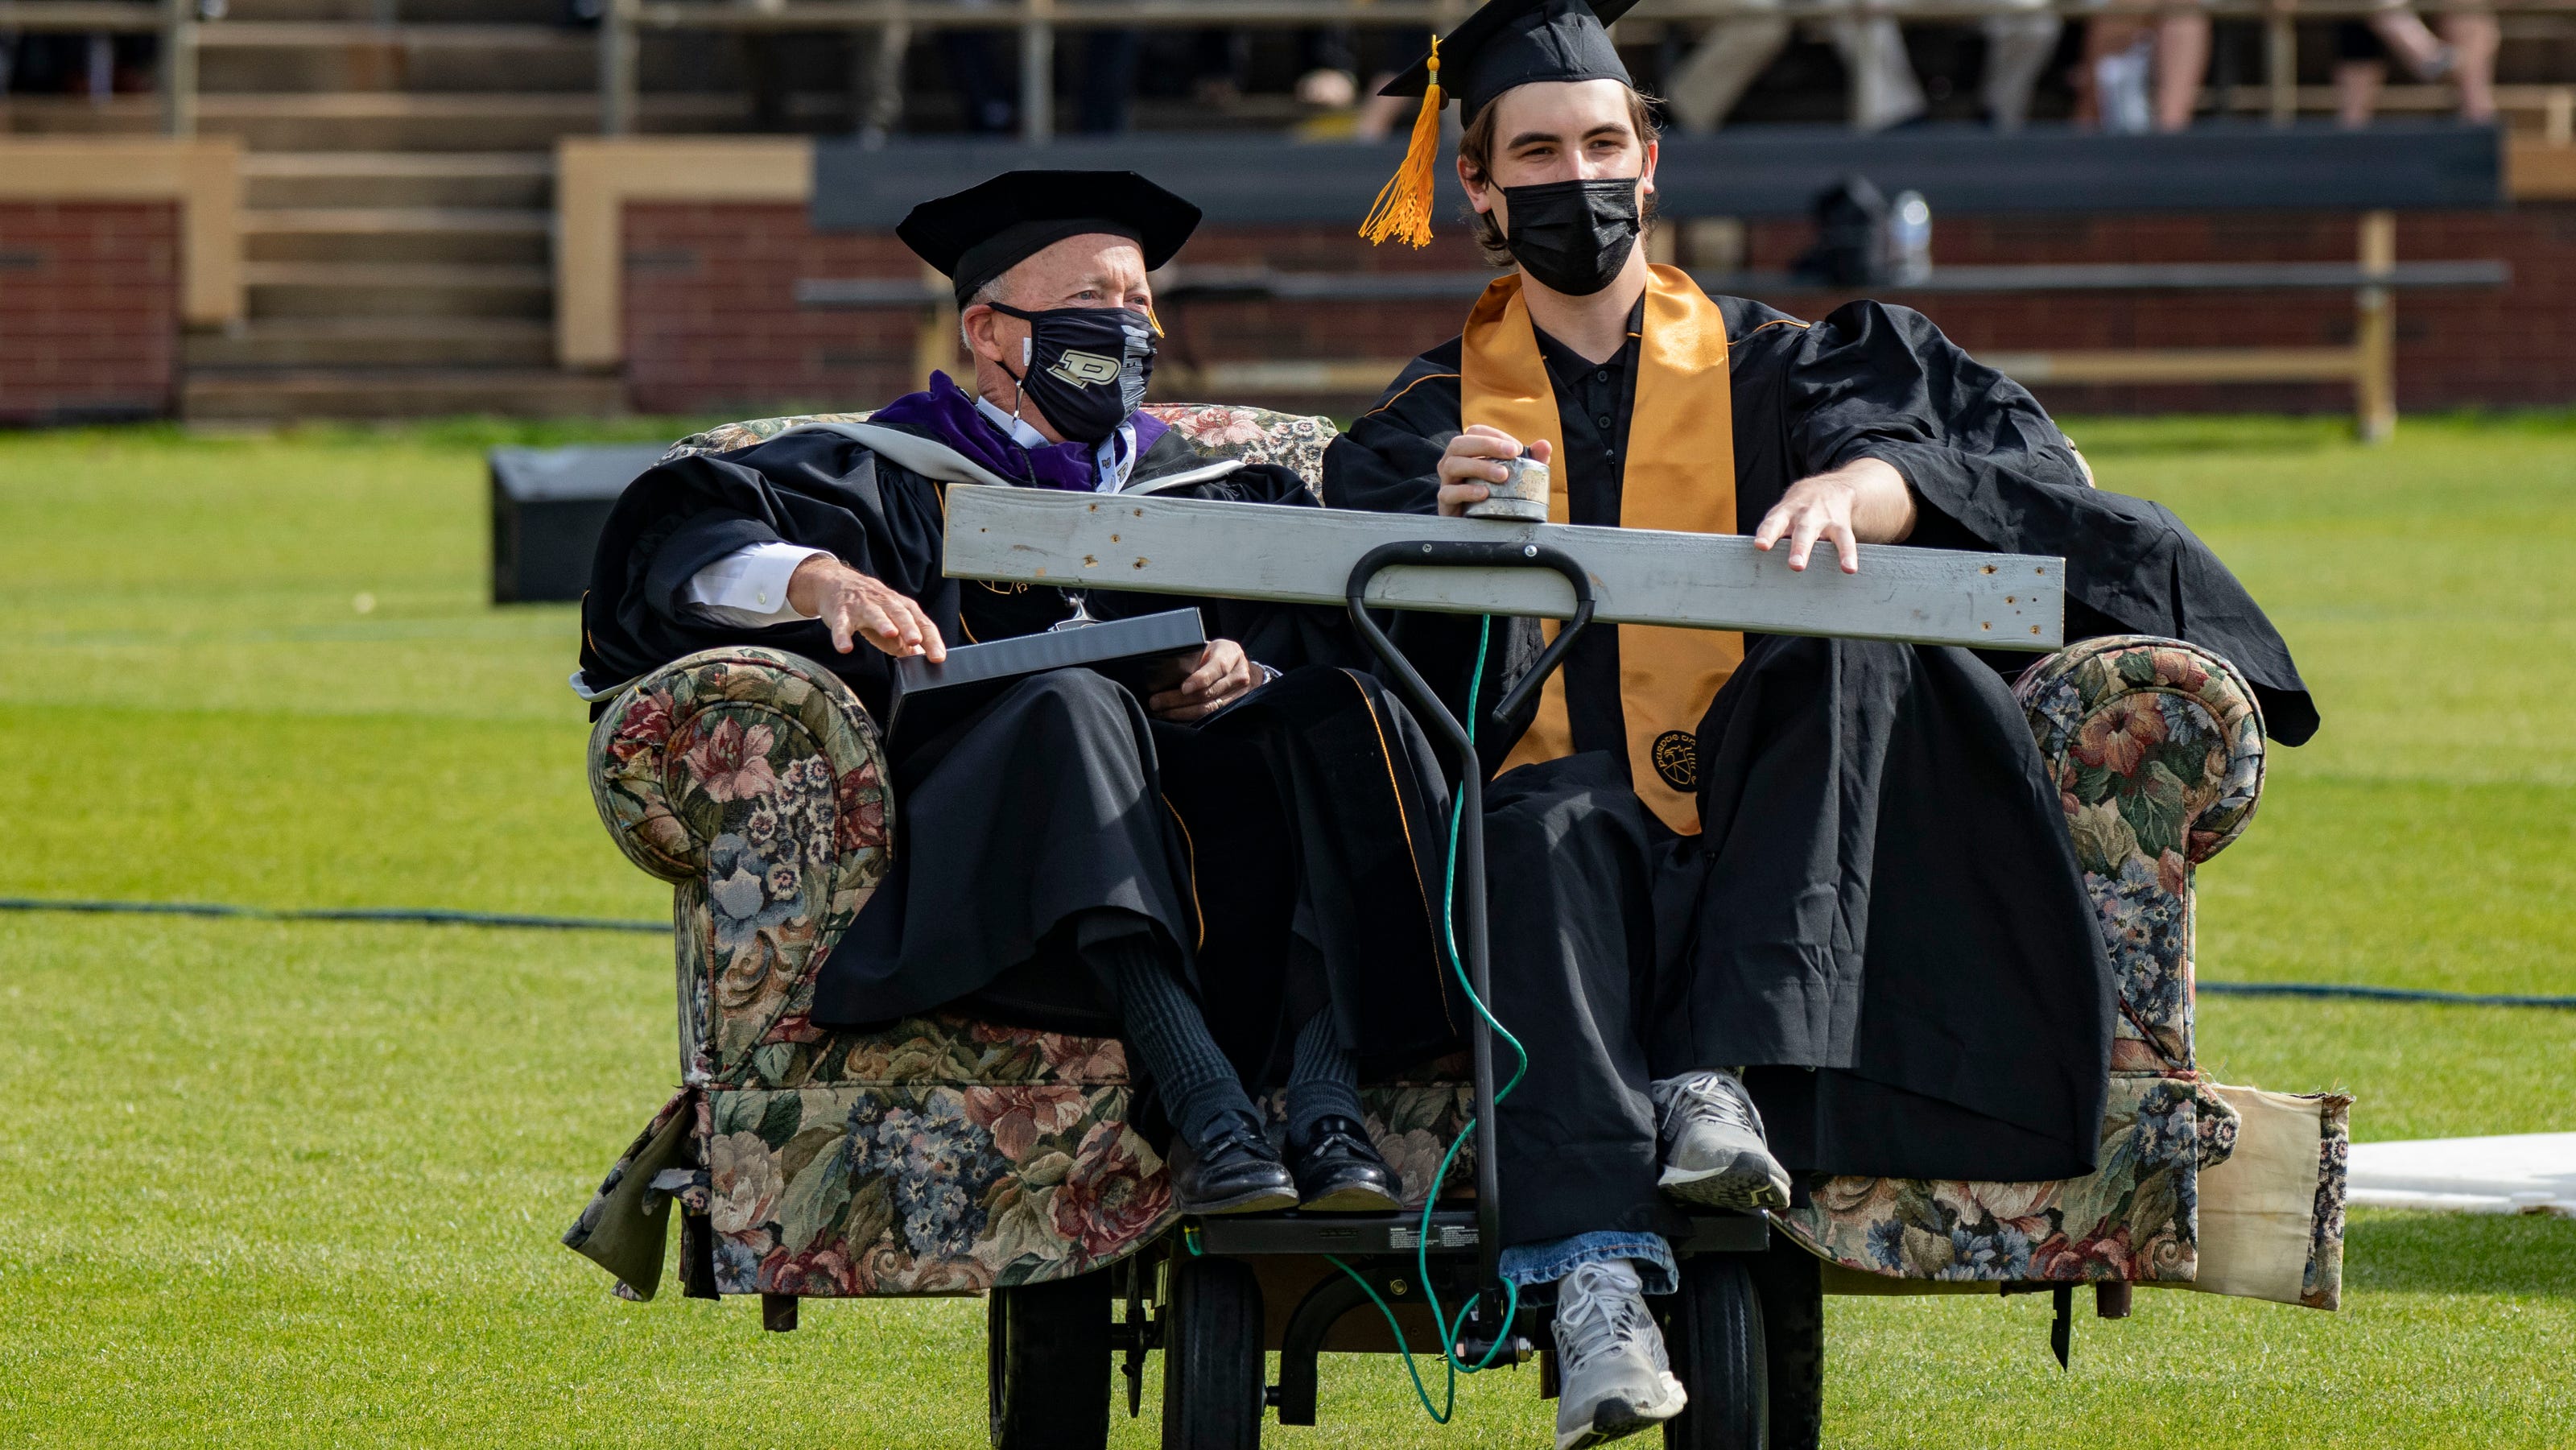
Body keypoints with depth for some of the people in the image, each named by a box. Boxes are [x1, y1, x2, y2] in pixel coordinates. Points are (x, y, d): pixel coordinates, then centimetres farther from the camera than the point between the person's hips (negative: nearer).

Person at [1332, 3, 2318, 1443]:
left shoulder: (1760, 366, 16)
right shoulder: (1436, 413, 16)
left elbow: (1989, 449, -5)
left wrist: (1853, 487, -29)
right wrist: (1438, 527, -23)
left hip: (1762, 874, 1)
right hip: (1551, 873, -1)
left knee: (1851, 654, -27)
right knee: (1552, 820, -36)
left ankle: (1720, 1070, -38)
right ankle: (1595, 1270, -54)